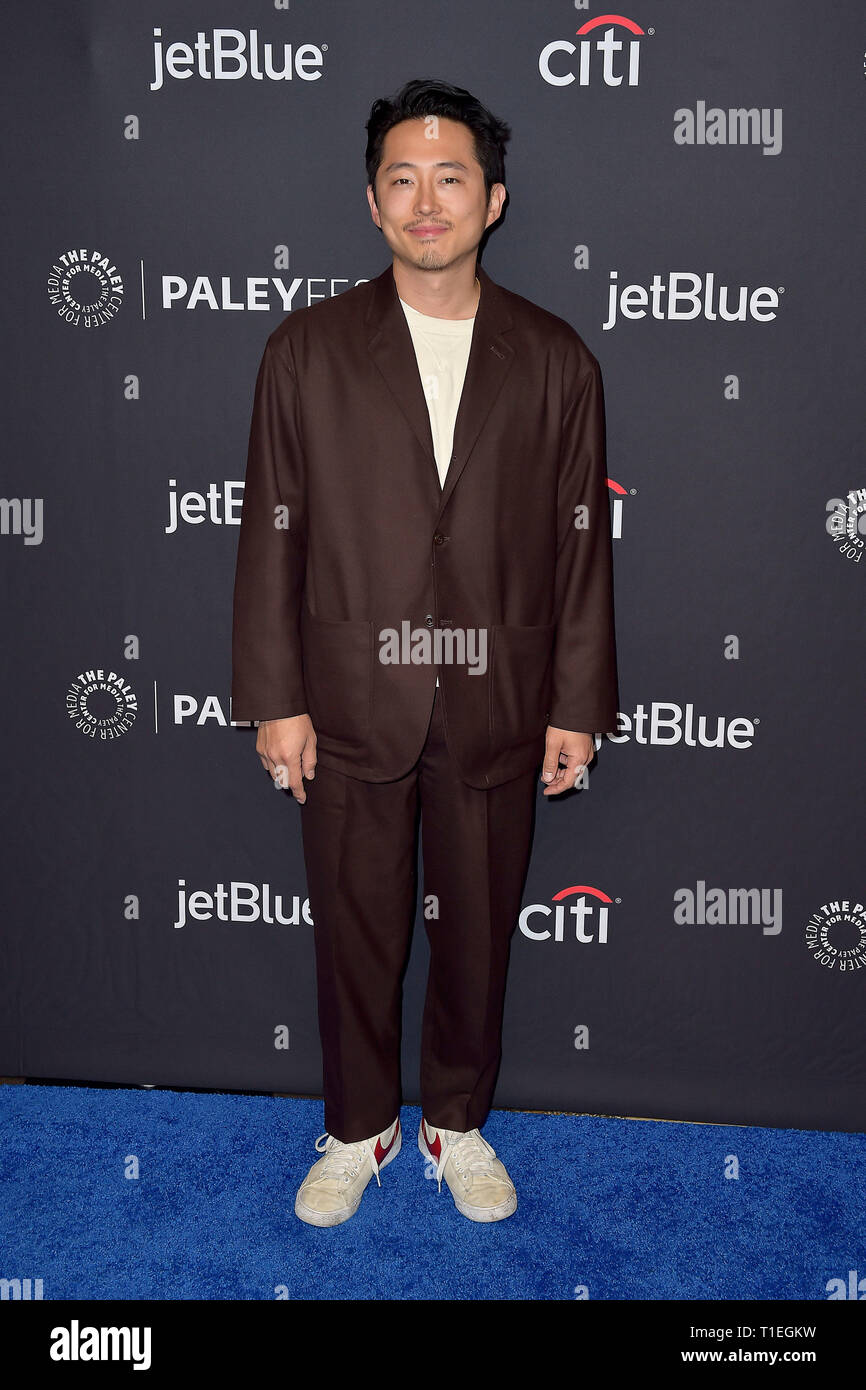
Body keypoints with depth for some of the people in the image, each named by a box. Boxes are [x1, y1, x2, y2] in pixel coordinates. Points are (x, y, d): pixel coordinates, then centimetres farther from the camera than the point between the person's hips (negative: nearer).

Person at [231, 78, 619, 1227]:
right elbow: (272, 532, -1)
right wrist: (274, 699, -4)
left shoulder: (556, 361, 1)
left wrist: (577, 704, 0)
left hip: (497, 706, 1)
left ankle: (459, 1121, 37)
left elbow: (580, 540, 2)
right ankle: (359, 1128, 35)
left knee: (477, 929, 14)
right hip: (352, 701, 0)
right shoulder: (305, 351, -1)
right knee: (356, 931, 12)